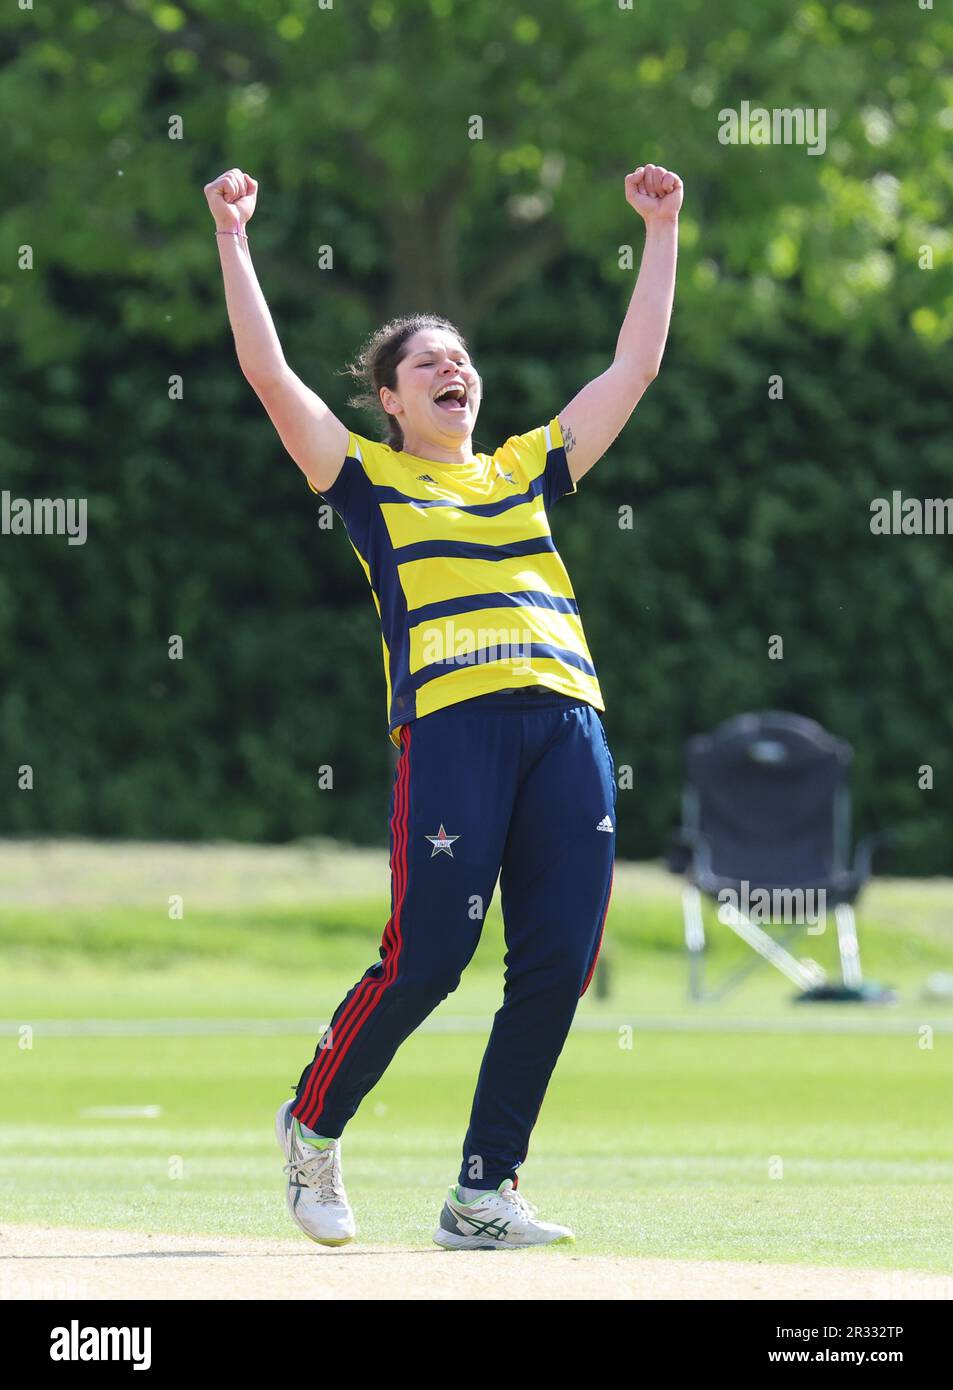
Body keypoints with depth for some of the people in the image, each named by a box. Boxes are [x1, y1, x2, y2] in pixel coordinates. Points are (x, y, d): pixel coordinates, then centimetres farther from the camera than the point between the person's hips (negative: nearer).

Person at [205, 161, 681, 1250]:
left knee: (558, 962, -3)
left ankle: (482, 1194, 5)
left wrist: (661, 231, 28)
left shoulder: (529, 469, 26)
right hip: (451, 721, -5)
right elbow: (269, 374, 6)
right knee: (426, 957, -9)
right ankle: (314, 1122, 17)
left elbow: (635, 365, 29)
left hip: (568, 720, 5)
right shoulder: (367, 476, 15)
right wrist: (232, 239, 3)